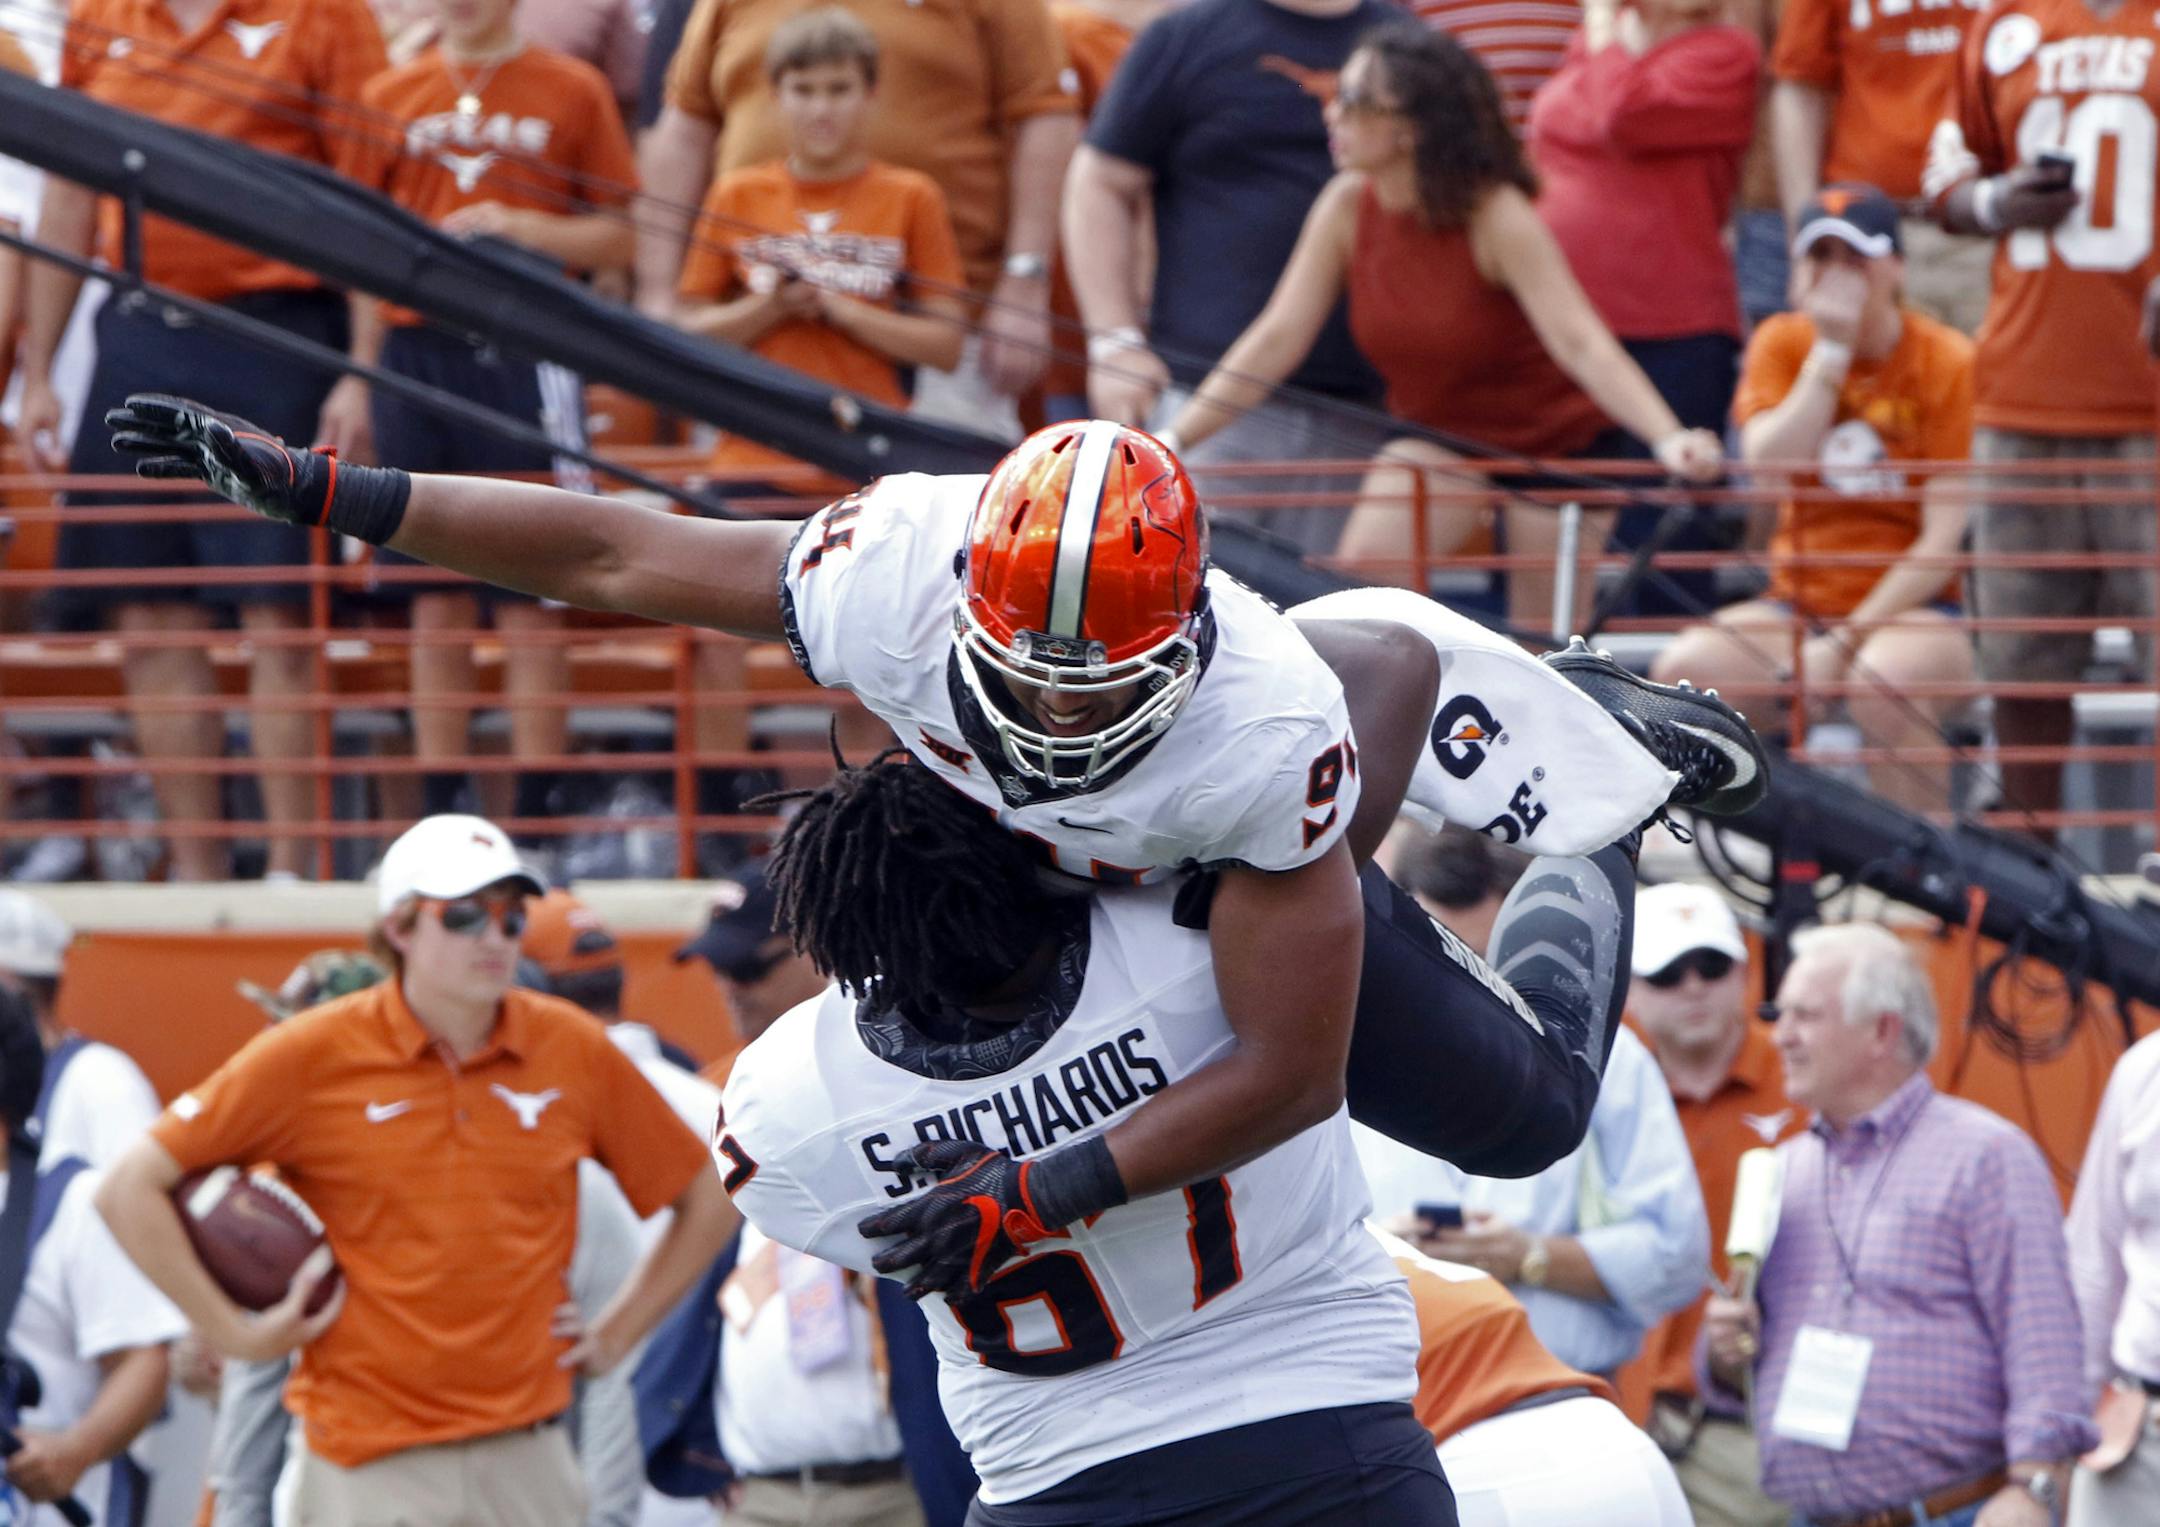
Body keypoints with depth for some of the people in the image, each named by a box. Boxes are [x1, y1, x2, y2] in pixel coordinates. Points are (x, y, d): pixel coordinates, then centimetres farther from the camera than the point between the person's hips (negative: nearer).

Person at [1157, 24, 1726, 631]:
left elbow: (1579, 342, -36)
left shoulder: (1496, 217, -28)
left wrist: (1668, 439, -51)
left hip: (1553, 438, -4)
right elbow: (1278, 338, -11)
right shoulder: (1348, 207, -14)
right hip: (1437, 434, 4)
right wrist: (1174, 438, -18)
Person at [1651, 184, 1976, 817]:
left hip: (1907, 606, -3)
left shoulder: (1946, 361, -6)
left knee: (1884, 686, -37)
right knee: (1683, 671, -25)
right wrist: (1831, 352, -14)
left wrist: (1848, 640, -17)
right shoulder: (1782, 344, 6)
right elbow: (1767, 466, -12)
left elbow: (1942, 539, -10)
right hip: (1795, 604, 3)